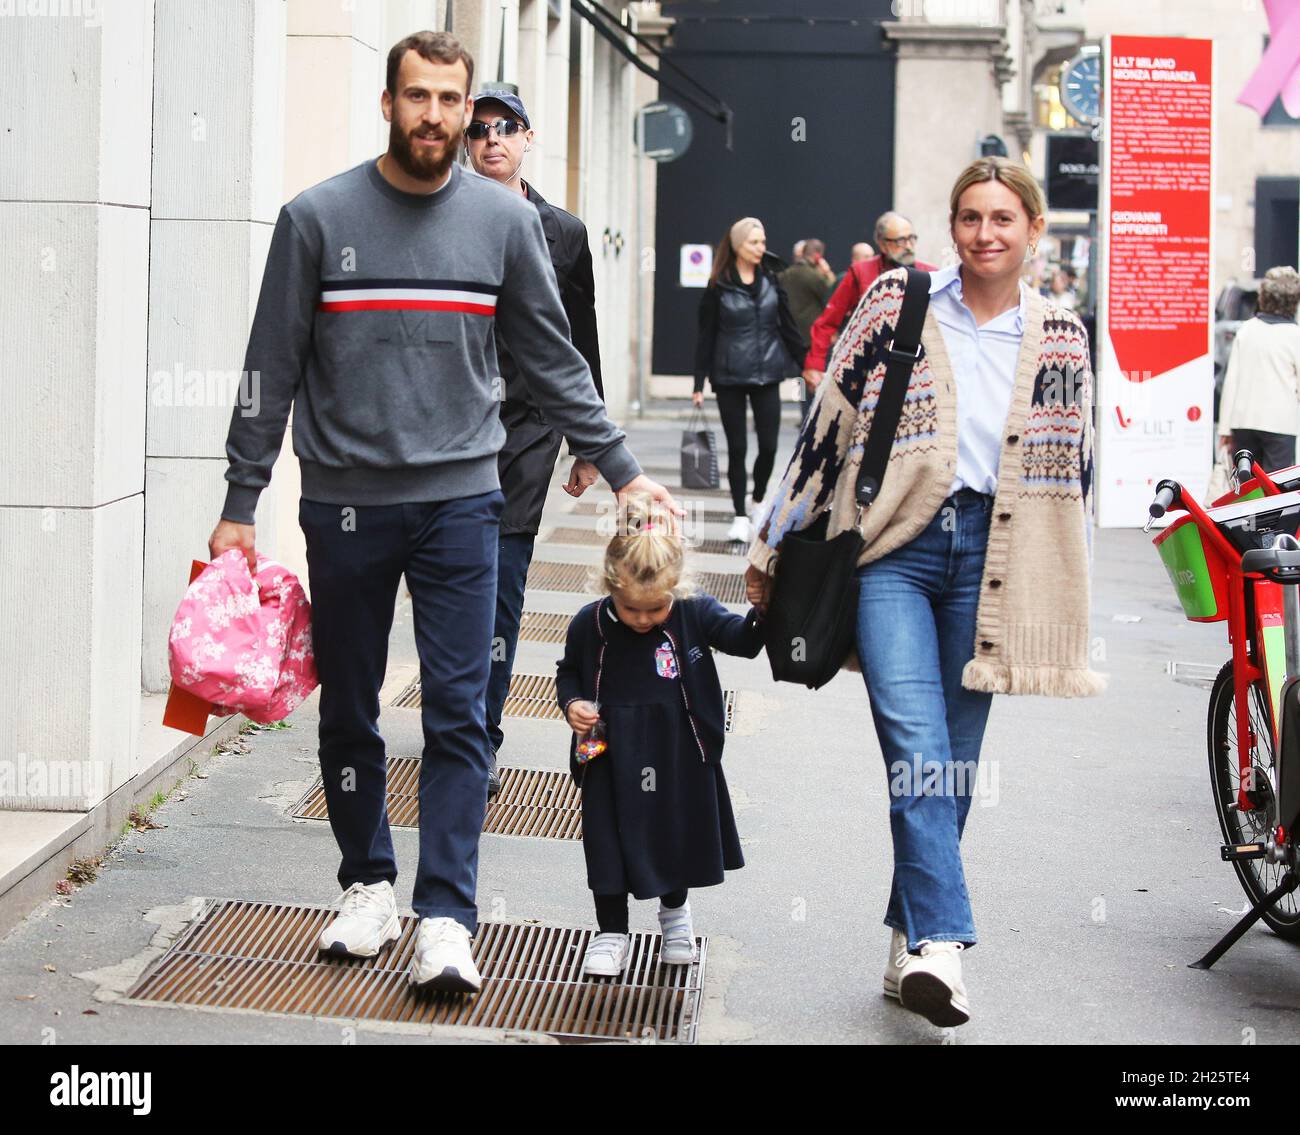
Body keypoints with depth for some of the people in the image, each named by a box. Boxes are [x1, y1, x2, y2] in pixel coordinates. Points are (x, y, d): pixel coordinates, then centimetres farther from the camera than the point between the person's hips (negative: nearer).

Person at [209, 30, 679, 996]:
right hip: (343, 505, 0)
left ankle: (447, 918, -5)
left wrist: (621, 470, 7)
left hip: (459, 500, 0)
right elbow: (272, 371, 3)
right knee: (349, 715, 10)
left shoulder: (506, 221, 3)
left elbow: (552, 361, 10)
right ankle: (368, 884, 25)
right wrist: (240, 504, 1)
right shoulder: (319, 218, -1)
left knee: (458, 715, -6)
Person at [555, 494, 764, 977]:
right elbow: (569, 671, 5)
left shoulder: (694, 614, -13)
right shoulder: (590, 625, -11)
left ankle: (675, 911, 42)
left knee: (680, 836, 15)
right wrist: (571, 703, -13)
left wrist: (761, 607, -33)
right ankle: (612, 933, 21)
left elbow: (742, 639, -15)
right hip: (611, 755, 0)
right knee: (610, 839, 6)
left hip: (680, 755, 0)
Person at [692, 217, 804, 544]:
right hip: (729, 377, -2)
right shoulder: (719, 287, -3)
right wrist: (699, 384, -2)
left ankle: (758, 501, 25)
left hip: (766, 375, 2)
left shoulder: (771, 281, 5)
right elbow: (706, 337, 0)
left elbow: (788, 327, 10)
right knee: (737, 447, 1)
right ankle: (740, 515, 8)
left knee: (768, 446, 0)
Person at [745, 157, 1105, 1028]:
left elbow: (1074, 468, 13)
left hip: (993, 556, 2)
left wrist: (1072, 604, 13)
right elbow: (830, 419, 5)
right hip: (896, 542, -2)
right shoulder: (896, 302, 2)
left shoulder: (1061, 338, 8)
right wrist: (777, 540, 7)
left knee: (954, 759, 5)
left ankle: (910, 944, 15)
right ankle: (941, 946, -22)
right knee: (916, 746, -16)